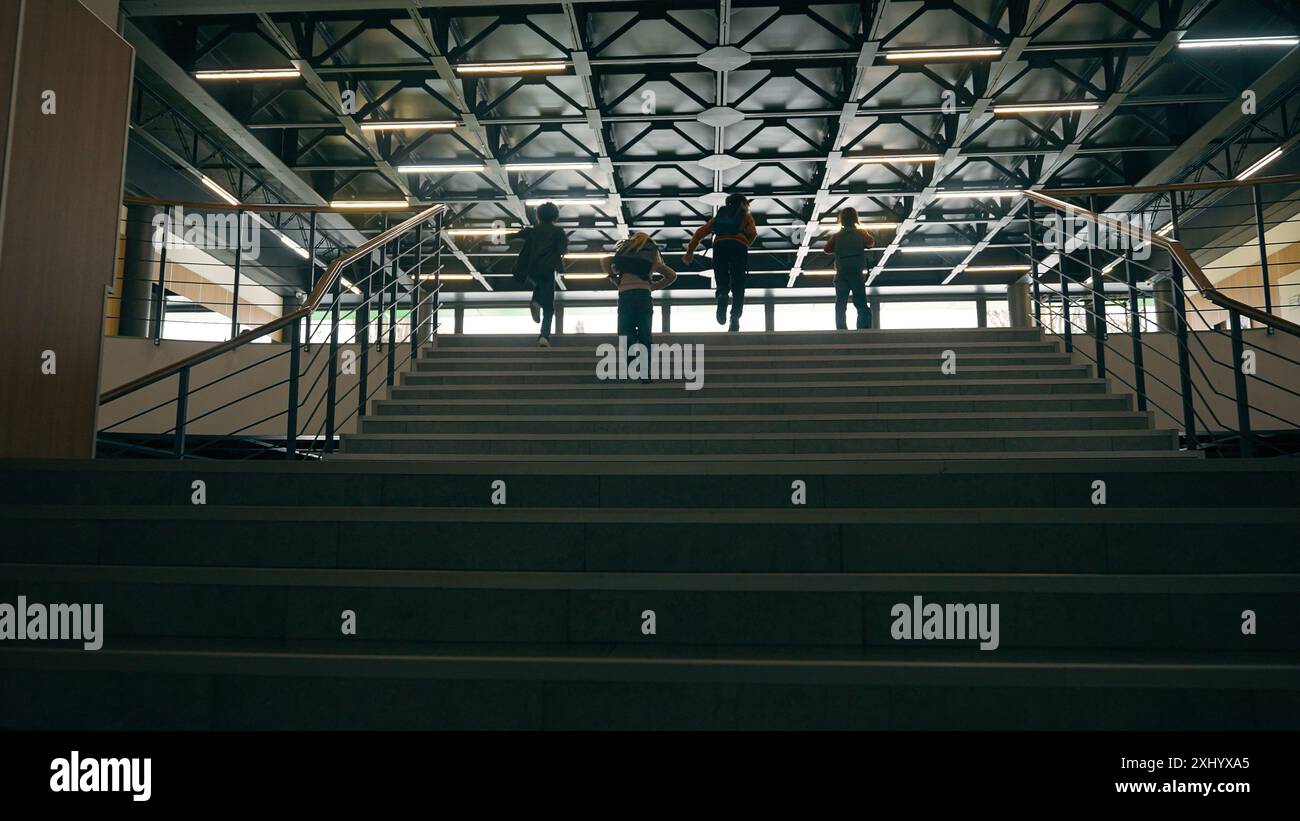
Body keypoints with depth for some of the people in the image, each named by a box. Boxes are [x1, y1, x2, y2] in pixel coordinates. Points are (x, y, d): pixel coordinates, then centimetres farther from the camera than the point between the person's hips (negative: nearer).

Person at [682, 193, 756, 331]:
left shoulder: (719, 215, 32)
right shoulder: (746, 216, 26)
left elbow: (700, 232, 20)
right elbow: (753, 233, 6)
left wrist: (689, 252, 16)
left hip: (719, 245, 2)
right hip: (738, 246, -2)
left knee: (722, 281, 7)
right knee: (738, 287, 3)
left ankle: (722, 295, -29)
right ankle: (735, 317, -17)